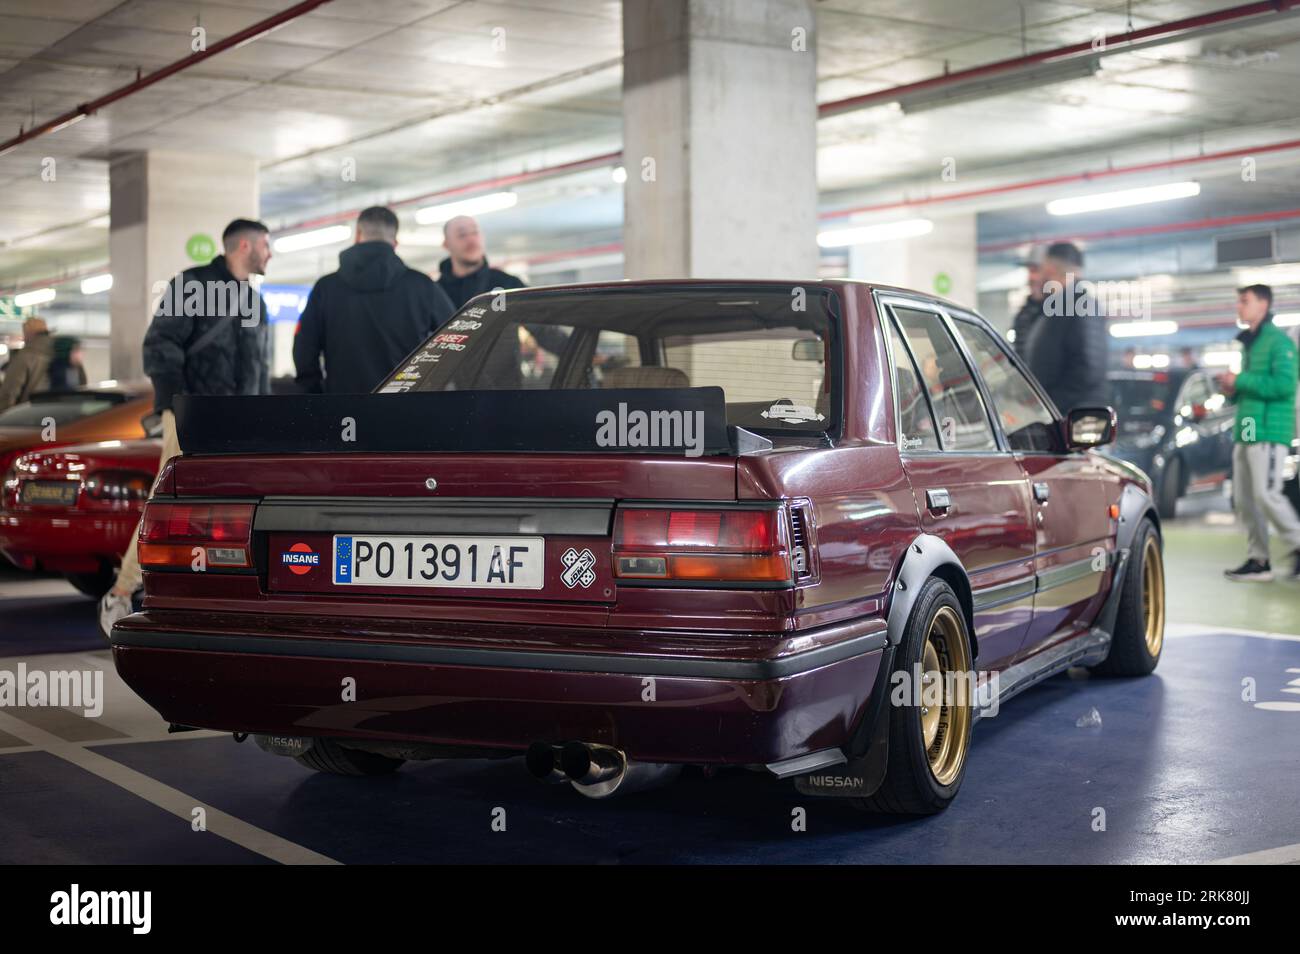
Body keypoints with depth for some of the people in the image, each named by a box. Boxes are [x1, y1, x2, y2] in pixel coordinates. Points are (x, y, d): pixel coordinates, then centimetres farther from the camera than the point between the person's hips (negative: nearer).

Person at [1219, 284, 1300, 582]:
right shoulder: (1249, 343, 21)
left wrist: (1240, 381, -12)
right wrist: (1233, 389, 7)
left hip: (1269, 431, -9)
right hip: (1245, 432, 9)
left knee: (1266, 494, -13)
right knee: (1244, 499, 5)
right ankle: (1258, 560, 10)